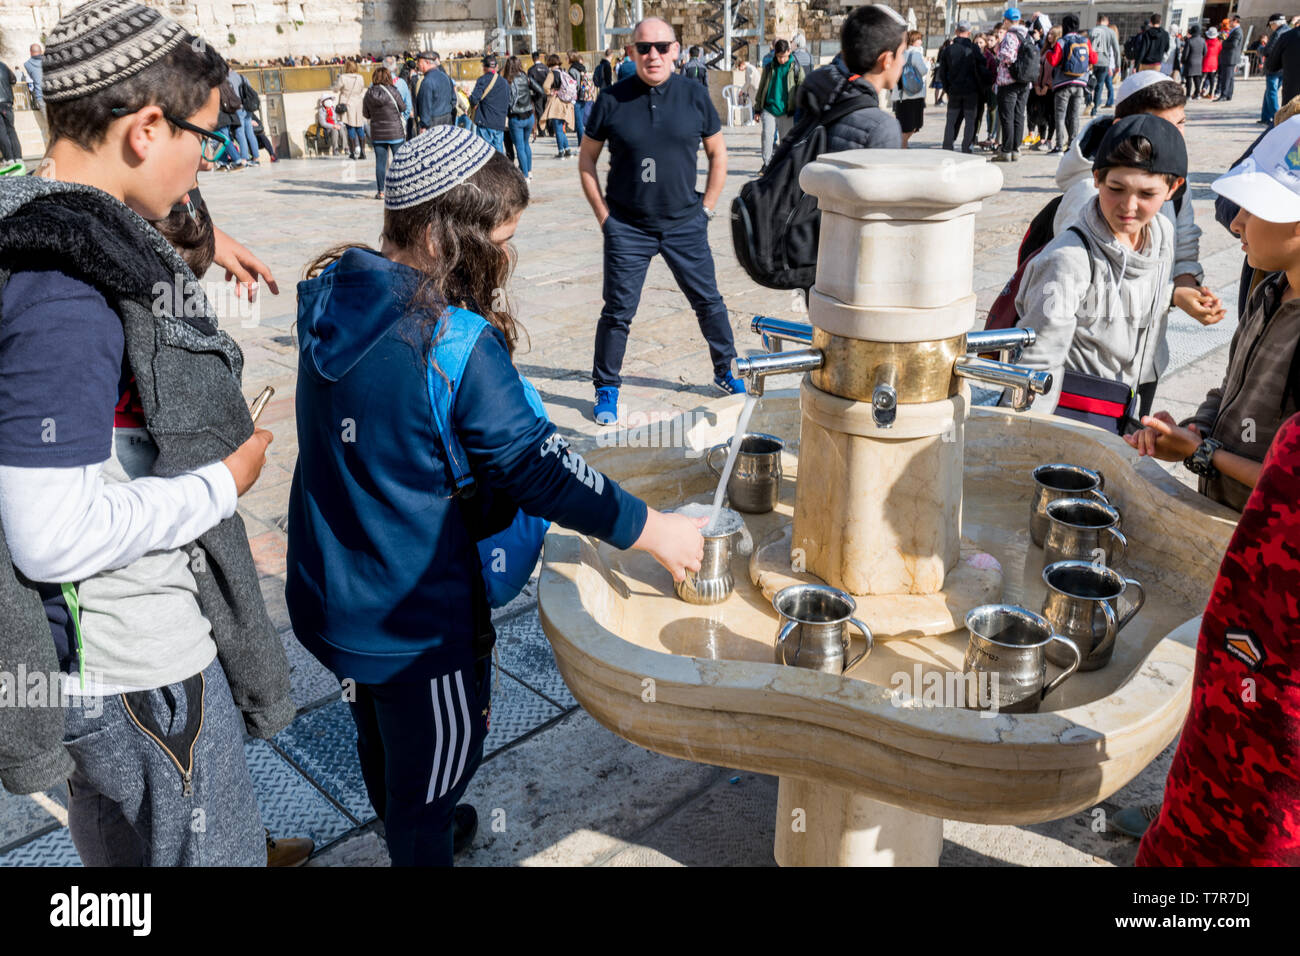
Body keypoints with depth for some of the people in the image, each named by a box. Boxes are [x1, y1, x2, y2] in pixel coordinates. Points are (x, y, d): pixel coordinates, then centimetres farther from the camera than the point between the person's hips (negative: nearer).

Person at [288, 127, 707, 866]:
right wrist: (653, 530, -14)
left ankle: (412, 831, 58)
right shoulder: (457, 341, -27)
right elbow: (536, 467, -24)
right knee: (430, 772, 15)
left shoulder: (332, 299, -3)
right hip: (416, 620, -8)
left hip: (328, 596, 9)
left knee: (382, 739, 31)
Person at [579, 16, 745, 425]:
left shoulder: (694, 95, 0)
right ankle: (606, 389, 16)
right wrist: (604, 215, -1)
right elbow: (586, 159, 4)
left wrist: (705, 207, 4)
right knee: (618, 311, 1)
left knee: (708, 301, 10)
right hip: (627, 228, -1)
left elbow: (718, 153, 10)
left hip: (685, 225, 2)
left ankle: (725, 372, 29)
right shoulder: (613, 100, -4)